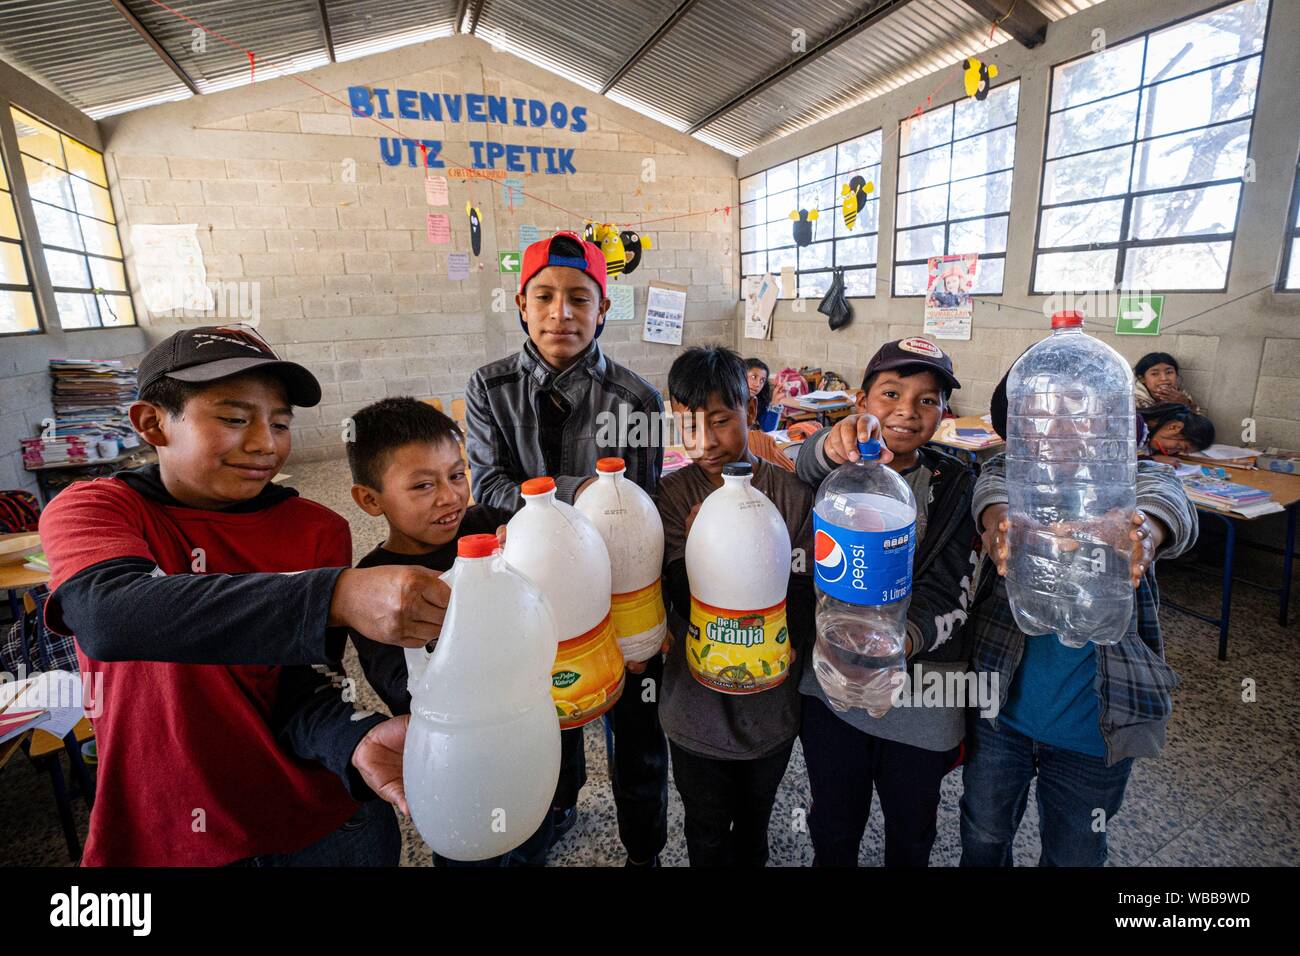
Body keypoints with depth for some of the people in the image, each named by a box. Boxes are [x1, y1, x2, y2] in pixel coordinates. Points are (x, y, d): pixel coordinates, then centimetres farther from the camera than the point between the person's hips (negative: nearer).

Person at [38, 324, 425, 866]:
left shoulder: (318, 530, -8)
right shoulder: (91, 509, -11)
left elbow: (298, 685, -9)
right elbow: (107, 617, -33)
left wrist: (355, 741, -31)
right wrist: (335, 596, -45)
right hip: (153, 836, 0)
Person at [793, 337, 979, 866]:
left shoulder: (956, 488, -3)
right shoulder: (838, 471, -5)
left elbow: (950, 592, -9)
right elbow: (809, 463, -29)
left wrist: (908, 637, -29)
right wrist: (834, 444, -52)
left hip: (922, 694, 1)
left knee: (911, 832, 24)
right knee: (833, 828, 20)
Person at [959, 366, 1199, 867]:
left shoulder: (1139, 479, -8)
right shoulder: (1009, 469, -7)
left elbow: (1167, 501, -32)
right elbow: (994, 489, -30)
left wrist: (1141, 529, -56)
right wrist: (1002, 523, -55)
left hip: (1094, 725, 0)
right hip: (1000, 706, 0)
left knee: (1073, 855, 22)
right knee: (983, 837, 21)